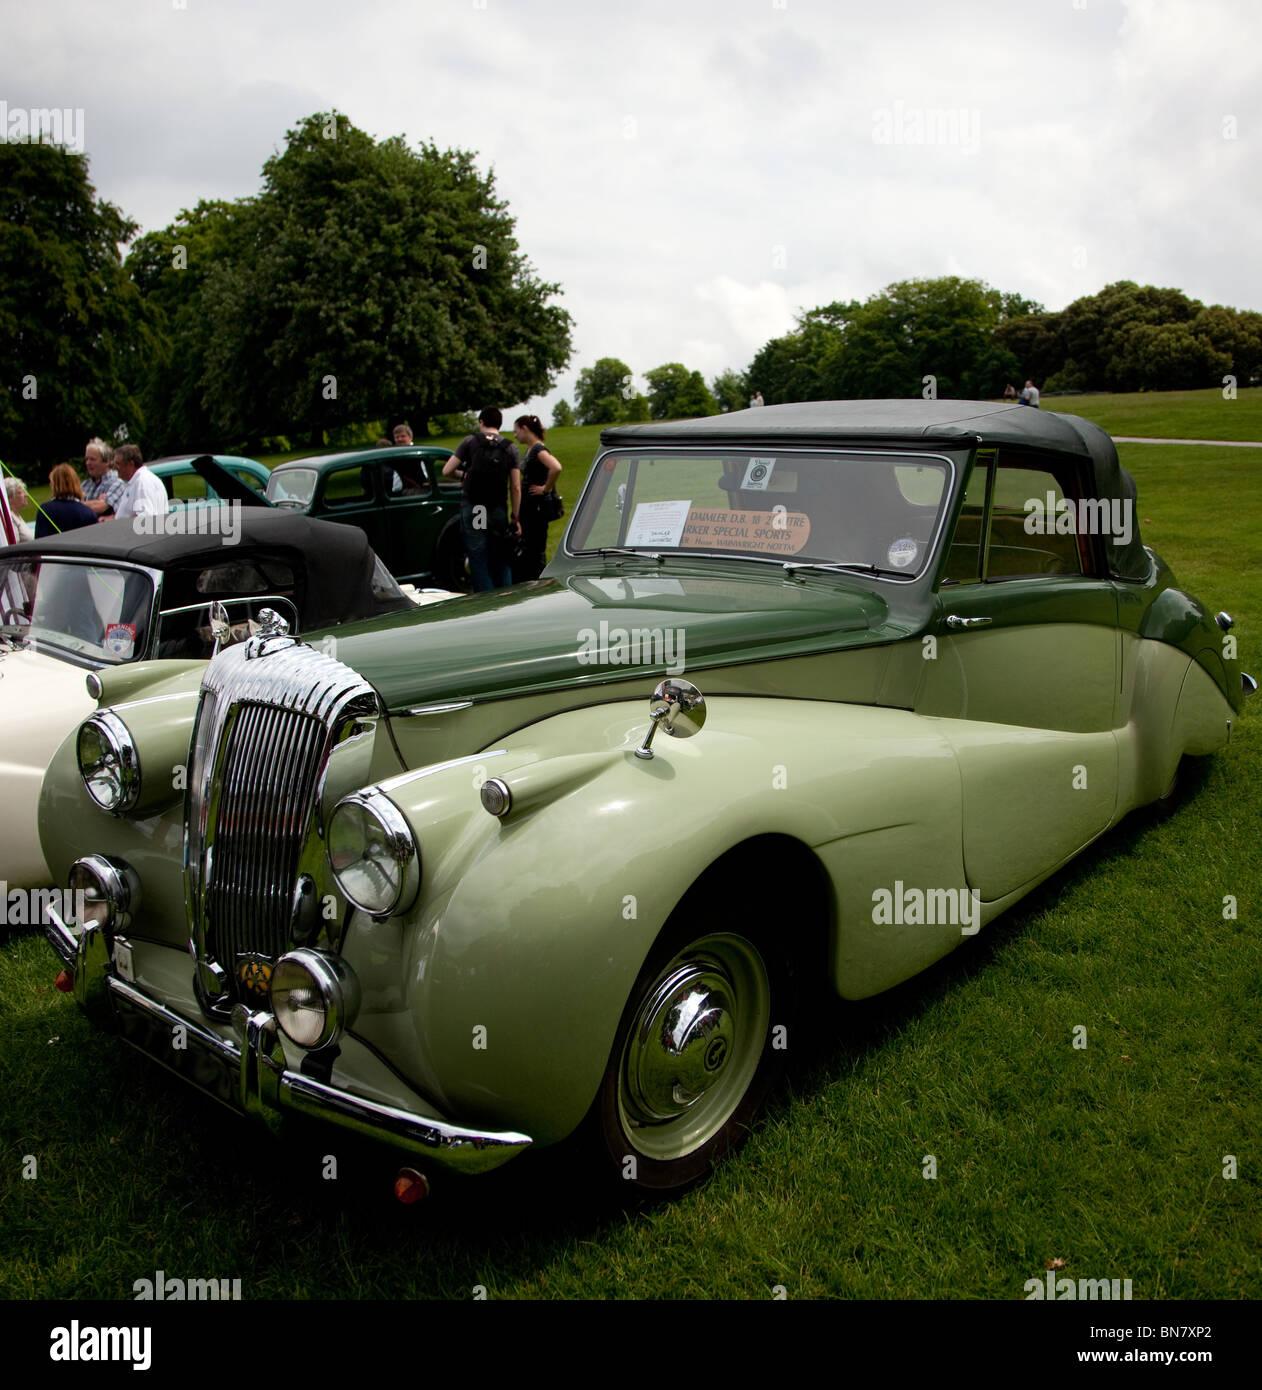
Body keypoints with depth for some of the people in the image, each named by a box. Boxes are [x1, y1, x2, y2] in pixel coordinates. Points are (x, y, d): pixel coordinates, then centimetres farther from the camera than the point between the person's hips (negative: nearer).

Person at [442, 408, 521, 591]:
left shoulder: (470, 441, 1)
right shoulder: (510, 448, 6)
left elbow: (447, 471, -2)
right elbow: (515, 488, 2)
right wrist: (515, 518, 8)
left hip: (472, 510, -2)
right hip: (498, 511, 2)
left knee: (479, 563, 1)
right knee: (502, 562, 13)